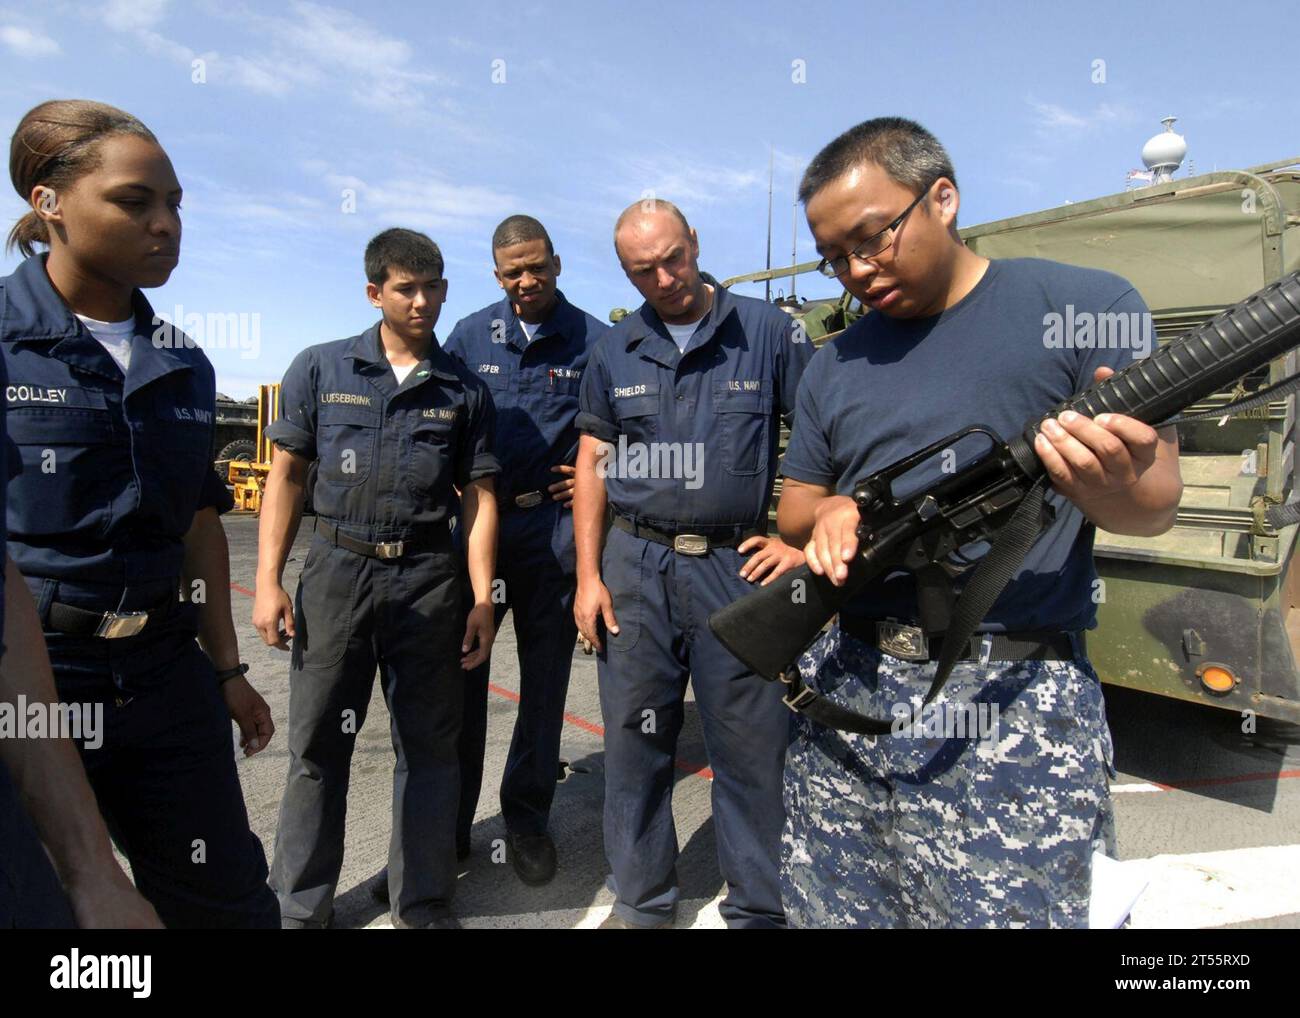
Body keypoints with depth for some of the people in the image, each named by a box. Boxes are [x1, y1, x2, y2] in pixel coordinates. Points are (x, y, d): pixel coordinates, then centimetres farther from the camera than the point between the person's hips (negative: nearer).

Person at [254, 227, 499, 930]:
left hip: (427, 578, 1)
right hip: (337, 569, 0)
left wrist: (482, 600, 0)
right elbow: (286, 475, 6)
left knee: (429, 746, 8)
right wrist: (268, 581, -1)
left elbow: (479, 497, 6)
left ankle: (424, 905, 25)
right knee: (318, 746, 6)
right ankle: (300, 908, 25)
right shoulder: (320, 369, 6)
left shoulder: (464, 390, 7)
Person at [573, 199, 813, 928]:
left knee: (753, 746, 4)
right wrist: (589, 577, 3)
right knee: (635, 740, 10)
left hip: (738, 565, -2)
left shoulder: (766, 331, 0)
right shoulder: (615, 352, 9)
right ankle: (642, 901, 29)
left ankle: (760, 908, 24)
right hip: (636, 565, 3)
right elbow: (592, 463, 10)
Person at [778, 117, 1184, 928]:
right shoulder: (836, 364, 12)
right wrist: (828, 516, -7)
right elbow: (795, 506, 17)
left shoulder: (1089, 306, 0)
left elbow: (1159, 503, -1)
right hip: (846, 687, 4)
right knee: (824, 909, 12)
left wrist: (1113, 487, -25)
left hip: (1015, 702, -4)